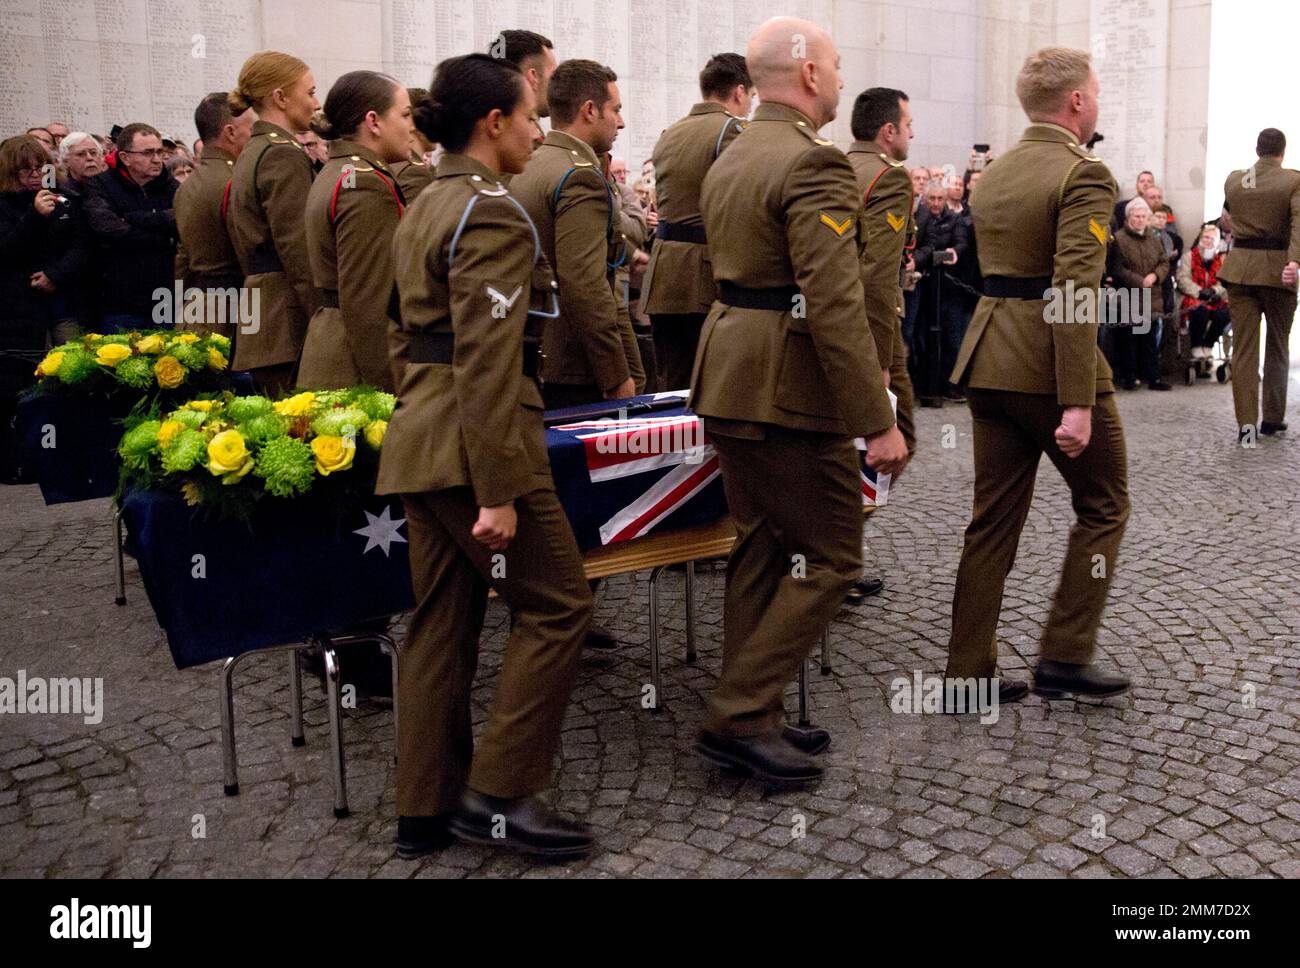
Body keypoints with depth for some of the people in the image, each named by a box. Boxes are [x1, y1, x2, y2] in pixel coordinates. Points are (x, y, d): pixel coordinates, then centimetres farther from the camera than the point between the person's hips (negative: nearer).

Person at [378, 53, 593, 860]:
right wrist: (499, 490, -21)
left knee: (444, 621, 13)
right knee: (556, 606, 1)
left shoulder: (427, 206, 16)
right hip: (473, 442, -10)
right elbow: (490, 362, -21)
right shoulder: (493, 214, -14)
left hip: (420, 437, 10)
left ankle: (425, 808, 21)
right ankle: (498, 794, 6)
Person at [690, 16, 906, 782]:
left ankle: (750, 719, 22)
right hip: (790, 392, -10)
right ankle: (740, 716, 3)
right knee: (830, 557, 1)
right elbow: (835, 306, -23)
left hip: (730, 380, 10)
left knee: (763, 549, 15)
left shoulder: (730, 159, 15)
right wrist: (878, 421, -20)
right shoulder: (815, 162, -16)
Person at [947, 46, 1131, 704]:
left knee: (994, 519, 11)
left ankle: (968, 672, 14)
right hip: (1049, 367, -7)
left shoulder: (991, 175, 13)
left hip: (989, 361, 7)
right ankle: (1064, 657, 12)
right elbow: (1074, 292, -21)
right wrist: (1076, 403, -23)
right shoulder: (1084, 175, -12)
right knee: (1103, 506, 11)